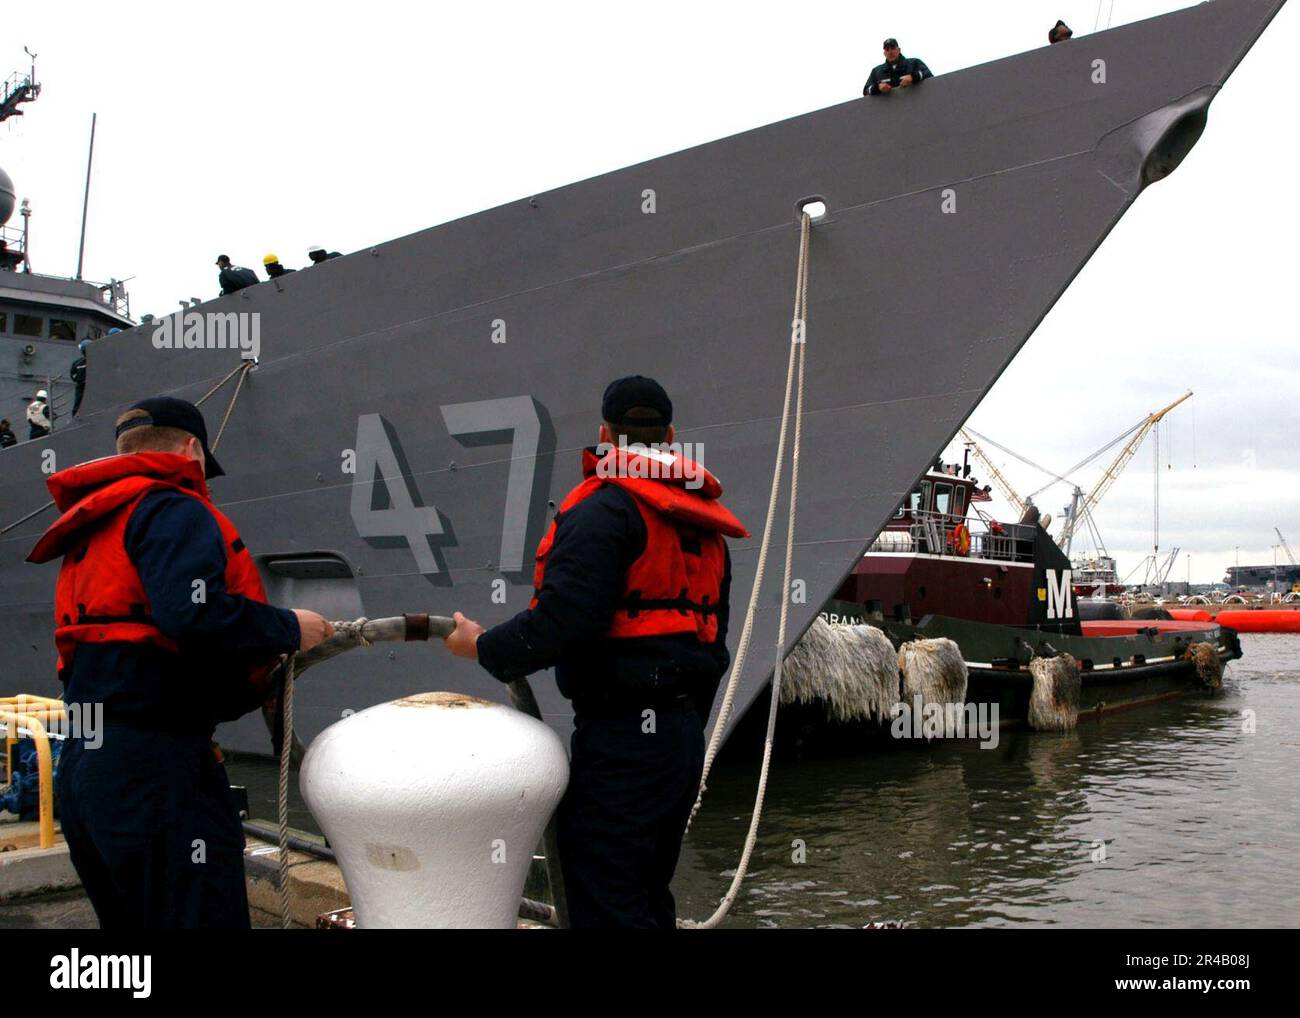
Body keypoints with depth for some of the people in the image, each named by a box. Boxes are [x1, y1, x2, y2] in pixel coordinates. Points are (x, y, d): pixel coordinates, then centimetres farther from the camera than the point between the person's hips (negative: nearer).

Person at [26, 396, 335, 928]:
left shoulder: (90, 534, 22)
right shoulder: (174, 511, -7)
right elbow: (195, 616, -25)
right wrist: (288, 629, -9)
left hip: (83, 762, 10)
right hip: (154, 766, -10)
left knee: (131, 919, 19)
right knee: (204, 913, -5)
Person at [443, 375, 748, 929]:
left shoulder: (607, 506, -12)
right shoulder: (701, 525, 17)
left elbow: (562, 617, -23)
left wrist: (485, 646, -7)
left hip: (621, 738, -9)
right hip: (684, 735, 9)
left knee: (606, 906, -3)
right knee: (648, 898, 20)